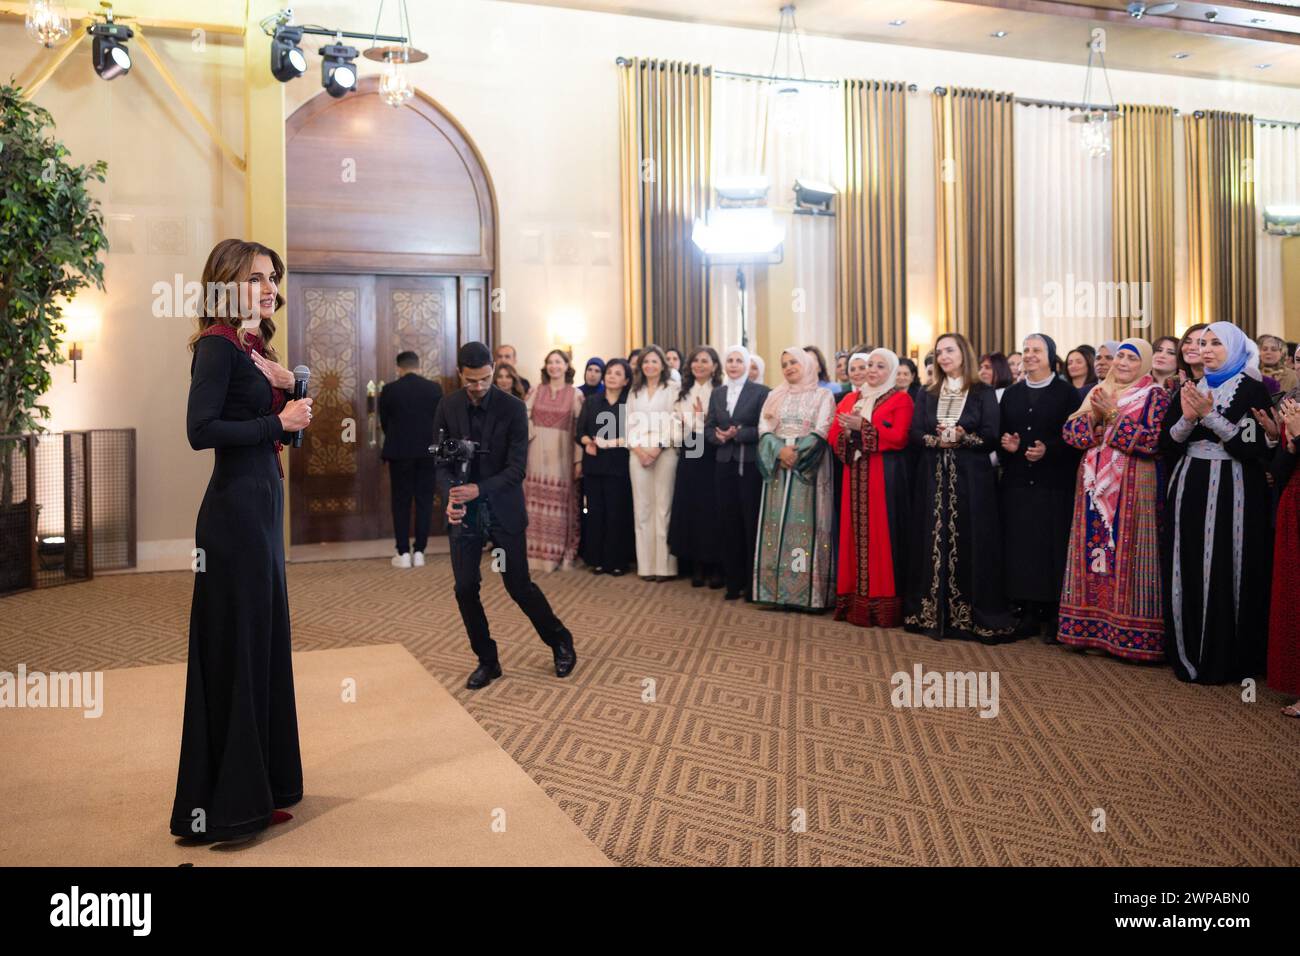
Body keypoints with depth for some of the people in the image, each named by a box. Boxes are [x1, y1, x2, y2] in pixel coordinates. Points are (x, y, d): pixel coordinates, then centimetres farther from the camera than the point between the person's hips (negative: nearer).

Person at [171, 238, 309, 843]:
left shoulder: (255, 347, 15)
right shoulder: (218, 344, -10)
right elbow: (201, 429, -22)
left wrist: (287, 391, 0)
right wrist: (277, 422, -16)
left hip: (263, 505, 9)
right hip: (235, 510, -9)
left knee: (265, 641, 14)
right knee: (236, 647, -3)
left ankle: (259, 787, 27)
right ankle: (222, 808, 9)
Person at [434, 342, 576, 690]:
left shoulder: (513, 408, -10)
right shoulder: (448, 407, -1)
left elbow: (517, 468, -14)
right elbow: (442, 461, 2)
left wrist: (479, 489, -27)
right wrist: (450, 496, -18)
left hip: (503, 508, -3)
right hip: (463, 510, 3)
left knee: (519, 585, 3)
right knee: (465, 589, 0)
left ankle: (560, 642, 25)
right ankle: (487, 661, 17)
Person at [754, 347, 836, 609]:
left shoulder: (822, 395, 4)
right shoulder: (775, 395, 15)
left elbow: (822, 431, -6)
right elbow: (764, 429, 5)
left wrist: (798, 452, -16)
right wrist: (780, 450, -13)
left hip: (809, 467, -3)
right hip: (777, 466, 3)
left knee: (805, 523, -7)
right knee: (777, 523, 0)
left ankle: (807, 590, -5)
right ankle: (776, 587, 4)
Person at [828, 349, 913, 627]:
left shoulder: (901, 398, 1)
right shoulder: (849, 399, 17)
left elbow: (899, 438, -13)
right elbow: (833, 438, 11)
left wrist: (862, 426, -14)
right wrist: (846, 430, -10)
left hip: (885, 477, -5)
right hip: (854, 476, 5)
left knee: (882, 536, -5)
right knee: (855, 535, 4)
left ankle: (884, 602, 0)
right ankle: (855, 600, 8)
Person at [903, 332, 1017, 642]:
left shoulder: (983, 393, 2)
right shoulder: (928, 395, 13)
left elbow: (991, 436, -5)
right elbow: (915, 433, 5)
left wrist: (962, 436, -21)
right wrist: (936, 440, -14)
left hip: (972, 478, -3)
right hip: (935, 478, 3)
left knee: (970, 542, -3)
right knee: (935, 541, 2)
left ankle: (971, 615, 3)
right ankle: (932, 612, 8)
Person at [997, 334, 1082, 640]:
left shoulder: (1067, 393, 2)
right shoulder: (1011, 394, 15)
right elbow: (1001, 434, 14)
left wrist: (1048, 450, -17)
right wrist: (1006, 445, -6)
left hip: (1054, 485, -4)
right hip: (1018, 484, 4)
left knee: (1052, 546, -2)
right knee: (1021, 546, 2)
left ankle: (1053, 614, 7)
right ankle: (1029, 612, 10)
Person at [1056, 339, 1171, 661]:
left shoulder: (1155, 395, -2)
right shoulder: (1098, 392, 14)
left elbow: (1151, 440, -15)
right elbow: (1070, 431, 6)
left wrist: (1113, 414, -14)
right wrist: (1094, 414, -11)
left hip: (1132, 487, -5)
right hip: (1094, 485, 5)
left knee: (1124, 554, -5)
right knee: (1092, 550, 6)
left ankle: (1130, 633, 2)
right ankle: (1090, 624, 14)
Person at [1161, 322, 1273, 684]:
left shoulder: (1252, 389, -2)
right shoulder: (1189, 389, 12)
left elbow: (1253, 446, -12)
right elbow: (1167, 443, 6)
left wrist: (1210, 415, -15)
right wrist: (1187, 417, -11)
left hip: (1233, 491, -4)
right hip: (1191, 490, 5)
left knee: (1227, 571, -3)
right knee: (1189, 573, 5)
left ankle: (1226, 659, 7)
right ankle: (1190, 655, 14)